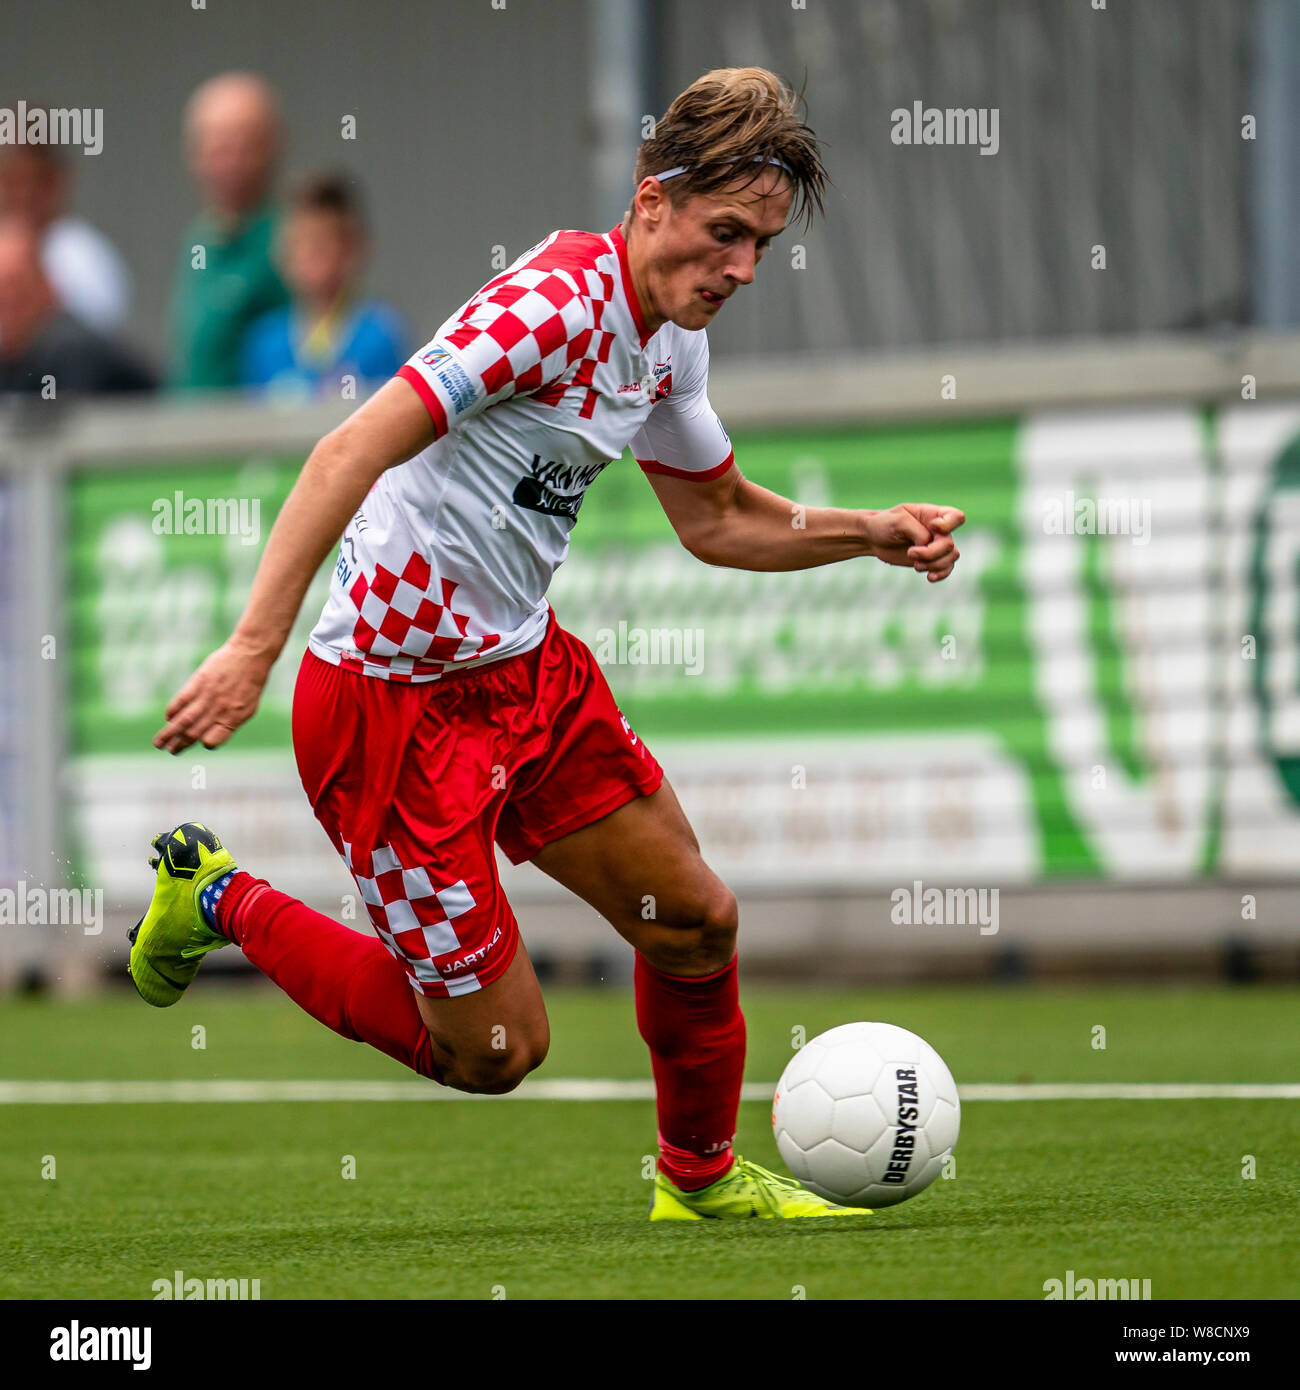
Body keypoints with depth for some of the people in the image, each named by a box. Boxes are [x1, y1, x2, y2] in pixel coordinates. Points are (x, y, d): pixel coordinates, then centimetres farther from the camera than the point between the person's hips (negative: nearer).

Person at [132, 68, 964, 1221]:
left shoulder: (671, 336, 6)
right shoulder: (558, 299, -24)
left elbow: (717, 520, 22)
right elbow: (353, 452, -30)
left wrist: (875, 535, 6)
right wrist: (253, 648, -37)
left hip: (525, 668, 9)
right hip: (392, 697, -9)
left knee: (695, 918, 11)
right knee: (496, 1049, -2)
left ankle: (702, 1176, 35)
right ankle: (223, 902, 15)